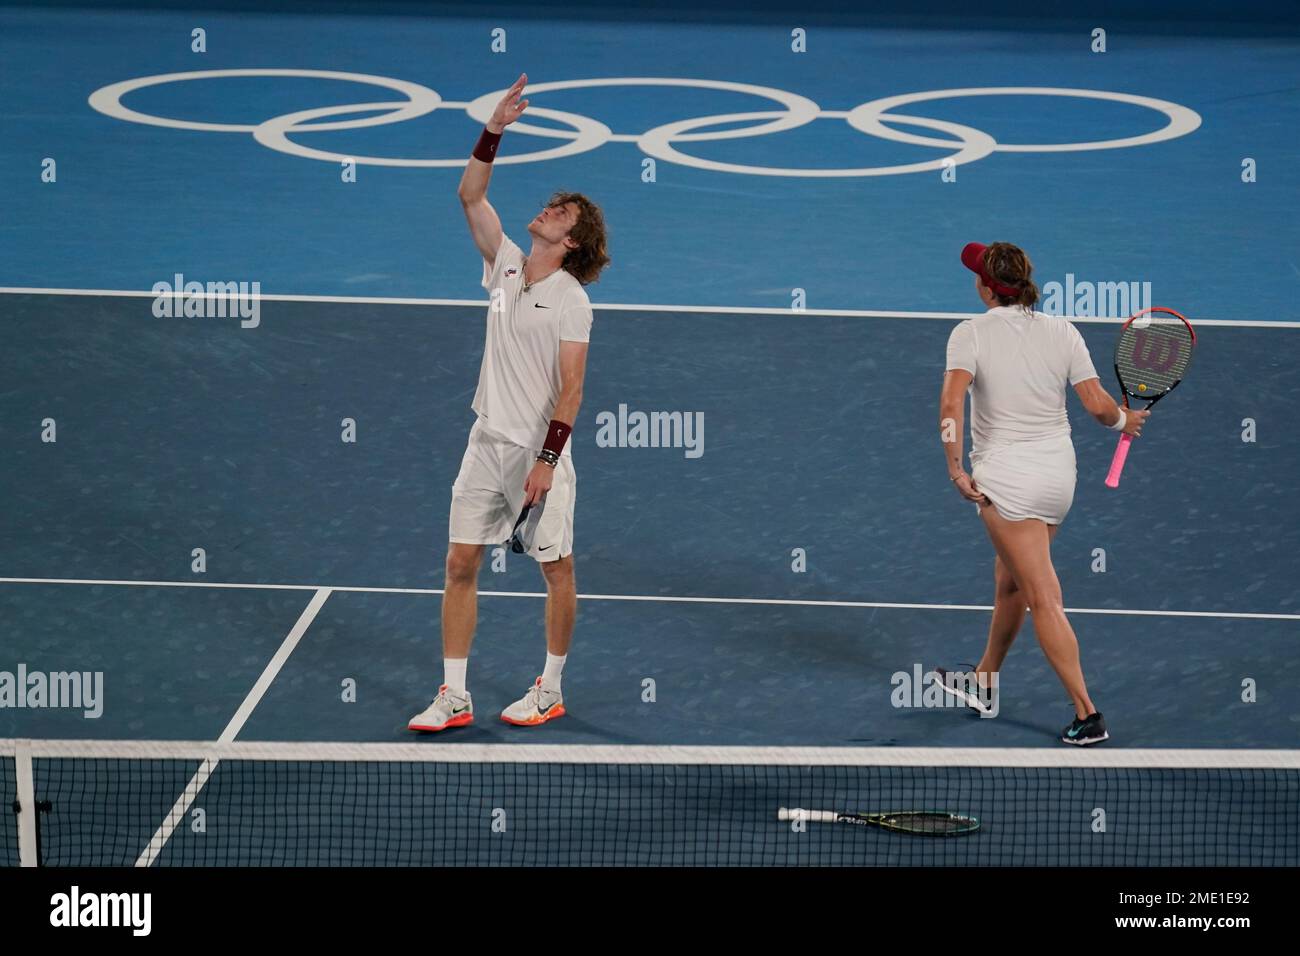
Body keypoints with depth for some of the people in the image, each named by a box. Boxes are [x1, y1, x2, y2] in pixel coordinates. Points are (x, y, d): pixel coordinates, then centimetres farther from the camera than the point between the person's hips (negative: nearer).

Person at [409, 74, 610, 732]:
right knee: (461, 563, 2)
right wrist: (494, 131, -3)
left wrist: (547, 461, -19)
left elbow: (570, 388, -14)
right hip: (487, 442, 6)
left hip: (539, 450, -6)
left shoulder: (571, 299, -9)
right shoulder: (505, 265, 7)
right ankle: (453, 696, 6)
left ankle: (551, 691, 18)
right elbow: (470, 195, 7)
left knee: (556, 569, 4)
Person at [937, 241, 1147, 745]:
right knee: (1009, 583, 23)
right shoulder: (1062, 332, 1)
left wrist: (956, 467, -19)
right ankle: (983, 684, 40)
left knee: (1043, 598, -5)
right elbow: (1098, 405, -4)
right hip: (1058, 472, 6)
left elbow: (951, 403, -23)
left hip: (1004, 474, -6)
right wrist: (1123, 421, 16)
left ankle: (1087, 714, -8)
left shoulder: (971, 333, -10)